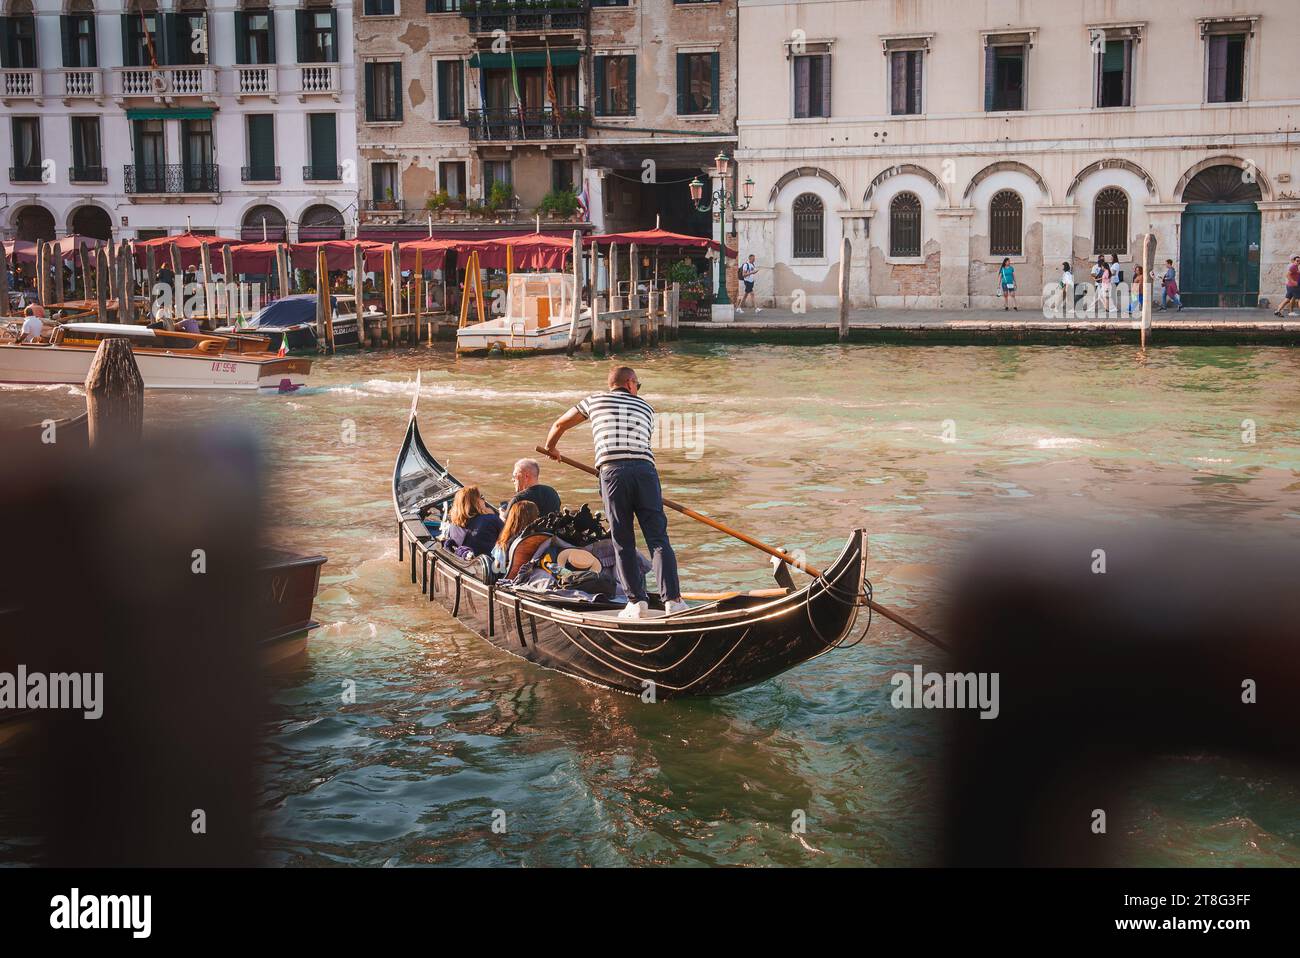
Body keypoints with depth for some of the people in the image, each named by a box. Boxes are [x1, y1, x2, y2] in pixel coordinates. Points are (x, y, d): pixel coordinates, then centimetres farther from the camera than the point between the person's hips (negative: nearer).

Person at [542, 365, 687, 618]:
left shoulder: (595, 401, 25)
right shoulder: (646, 407, 26)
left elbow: (559, 425, 34)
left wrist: (550, 449, 54)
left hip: (612, 470, 0)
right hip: (644, 469, 1)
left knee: (623, 542, 6)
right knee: (658, 538, 0)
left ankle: (636, 600, -1)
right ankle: (672, 599, -10)